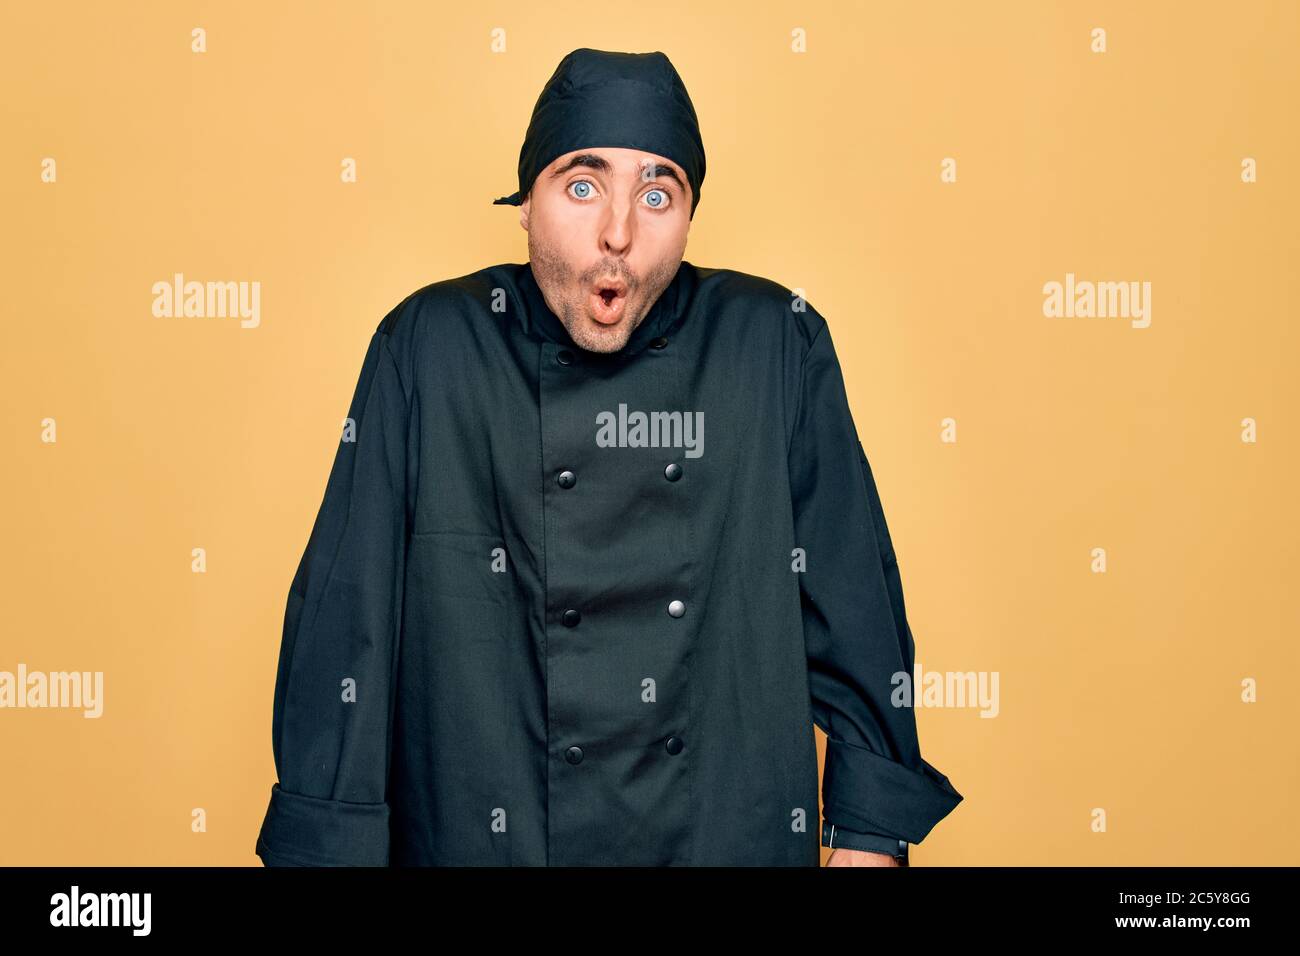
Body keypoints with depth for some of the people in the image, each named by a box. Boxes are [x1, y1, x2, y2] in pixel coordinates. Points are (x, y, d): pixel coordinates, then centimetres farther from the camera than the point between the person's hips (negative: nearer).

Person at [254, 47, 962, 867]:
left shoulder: (777, 345, -7)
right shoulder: (428, 348, -10)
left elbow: (855, 606, -3)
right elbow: (344, 615, -8)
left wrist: (869, 833, -2)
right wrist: (329, 846, -9)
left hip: (732, 832, 1)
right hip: (475, 834, 0)